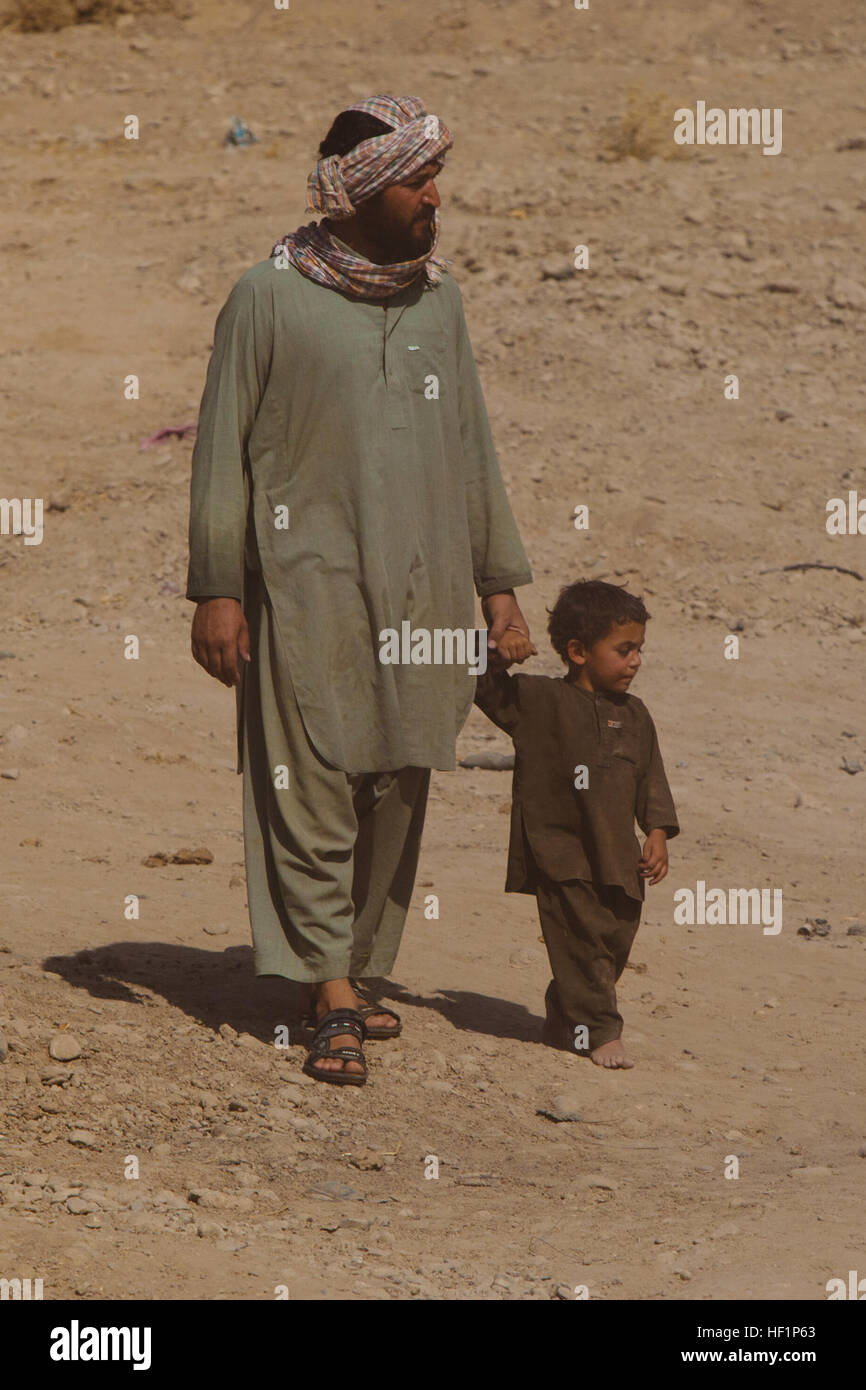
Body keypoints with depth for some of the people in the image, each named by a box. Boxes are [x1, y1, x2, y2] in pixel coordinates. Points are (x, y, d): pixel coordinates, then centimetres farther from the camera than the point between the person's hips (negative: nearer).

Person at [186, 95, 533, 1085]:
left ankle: (357, 972, 16)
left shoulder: (437, 296, 11)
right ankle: (332, 998, -6)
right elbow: (222, 447, -2)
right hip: (310, 585, -5)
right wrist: (216, 588, -7)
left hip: (422, 591, 5)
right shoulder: (271, 296, -4)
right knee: (314, 790, -7)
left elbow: (471, 446, 18)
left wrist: (498, 581, 15)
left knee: (397, 794, 6)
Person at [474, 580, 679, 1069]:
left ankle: (564, 1021, 25)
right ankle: (598, 1031, -2)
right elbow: (485, 691, -5)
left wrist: (658, 834, 5)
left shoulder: (634, 715, 10)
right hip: (561, 852, -5)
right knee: (582, 941, -9)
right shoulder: (538, 700, -3)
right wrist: (499, 658, -23)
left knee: (615, 941, 8)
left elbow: (651, 780, 14)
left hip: (618, 855, 5)